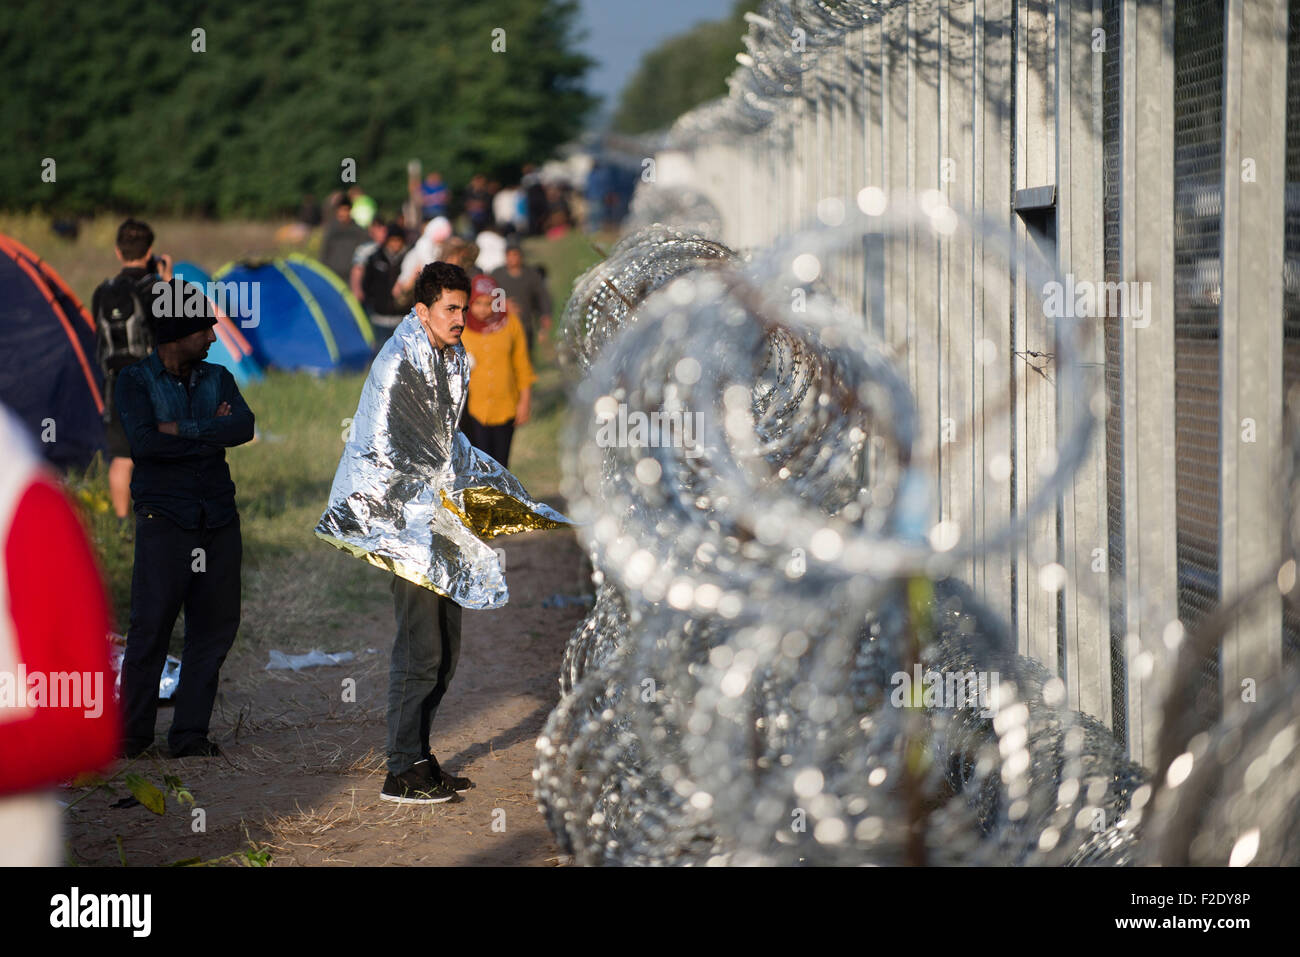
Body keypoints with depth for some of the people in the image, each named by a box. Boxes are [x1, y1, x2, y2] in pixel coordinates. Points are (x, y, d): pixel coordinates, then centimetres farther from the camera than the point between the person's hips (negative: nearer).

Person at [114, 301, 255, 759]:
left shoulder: (218, 378, 14)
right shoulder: (135, 381, 2)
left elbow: (244, 425, -4)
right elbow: (143, 442, -13)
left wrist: (183, 429, -11)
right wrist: (210, 434, -6)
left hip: (218, 517, 4)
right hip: (163, 515, -4)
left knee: (215, 625, 1)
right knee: (152, 624, -8)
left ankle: (190, 733, 7)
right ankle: (132, 733, 1)